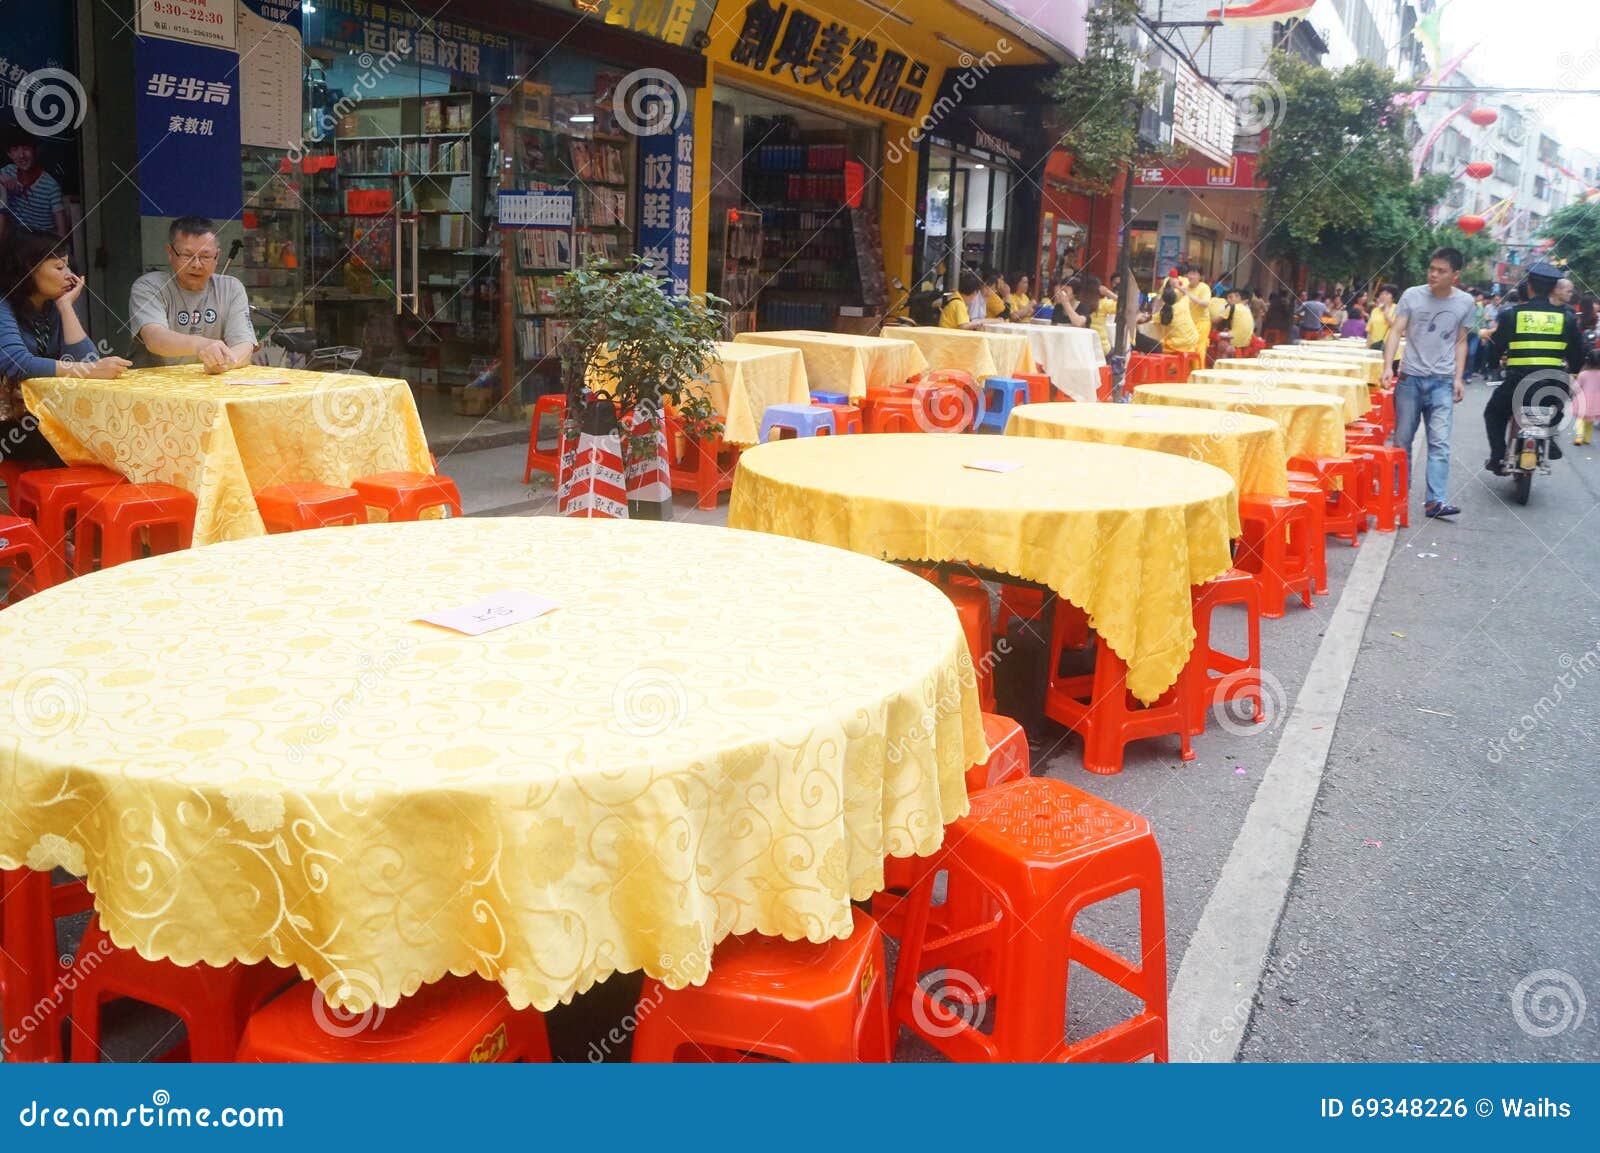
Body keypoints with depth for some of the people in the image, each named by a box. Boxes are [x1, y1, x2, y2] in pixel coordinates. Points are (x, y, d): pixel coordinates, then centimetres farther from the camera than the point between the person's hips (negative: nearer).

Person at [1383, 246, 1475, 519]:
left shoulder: (1465, 302, 3)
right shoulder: (1412, 295, -3)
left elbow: (1460, 342, 10)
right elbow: (1396, 332, -6)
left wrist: (1459, 378, 3)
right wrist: (1388, 366, -20)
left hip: (1442, 381, 0)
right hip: (1410, 377, 0)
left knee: (1439, 443, -7)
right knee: (1402, 440, 7)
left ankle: (1435, 500, -9)